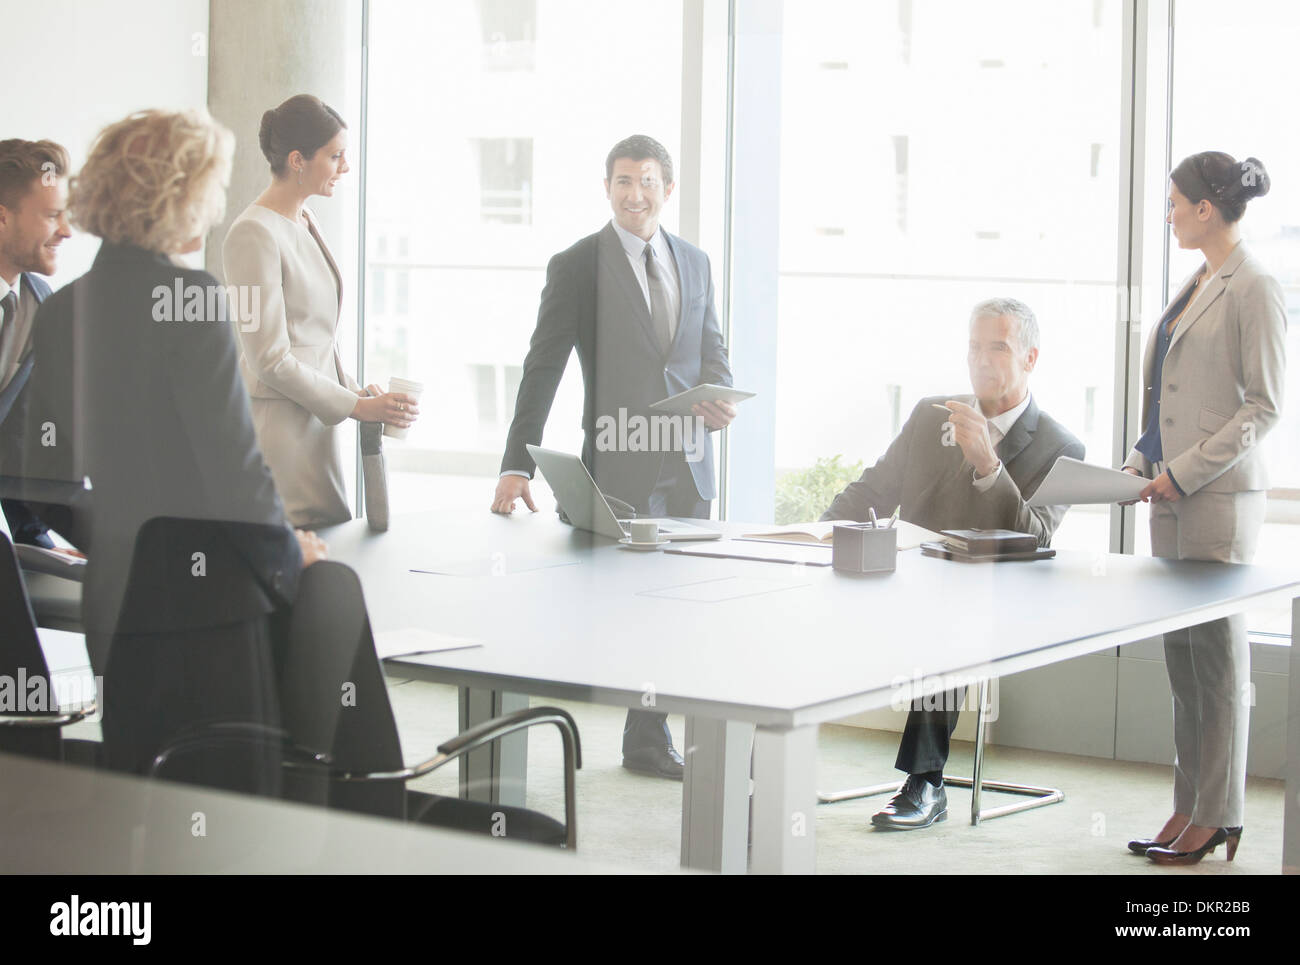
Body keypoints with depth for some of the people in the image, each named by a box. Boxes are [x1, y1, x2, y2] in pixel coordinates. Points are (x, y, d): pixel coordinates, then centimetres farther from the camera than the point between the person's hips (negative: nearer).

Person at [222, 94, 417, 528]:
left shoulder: (304, 221, 14)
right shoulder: (255, 233, -14)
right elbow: (270, 359, -16)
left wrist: (355, 389, 8)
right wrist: (356, 406, -13)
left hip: (314, 419, 9)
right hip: (277, 422, -9)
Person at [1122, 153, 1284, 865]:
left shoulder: (1254, 290, -10)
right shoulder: (1195, 286, 15)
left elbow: (1264, 406, -13)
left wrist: (1187, 472, -16)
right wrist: (1144, 461, 9)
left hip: (1221, 493, -8)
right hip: (1173, 490, 8)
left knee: (1215, 650, -3)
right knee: (1181, 650, 9)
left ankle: (1218, 815, 5)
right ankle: (1189, 805, 16)